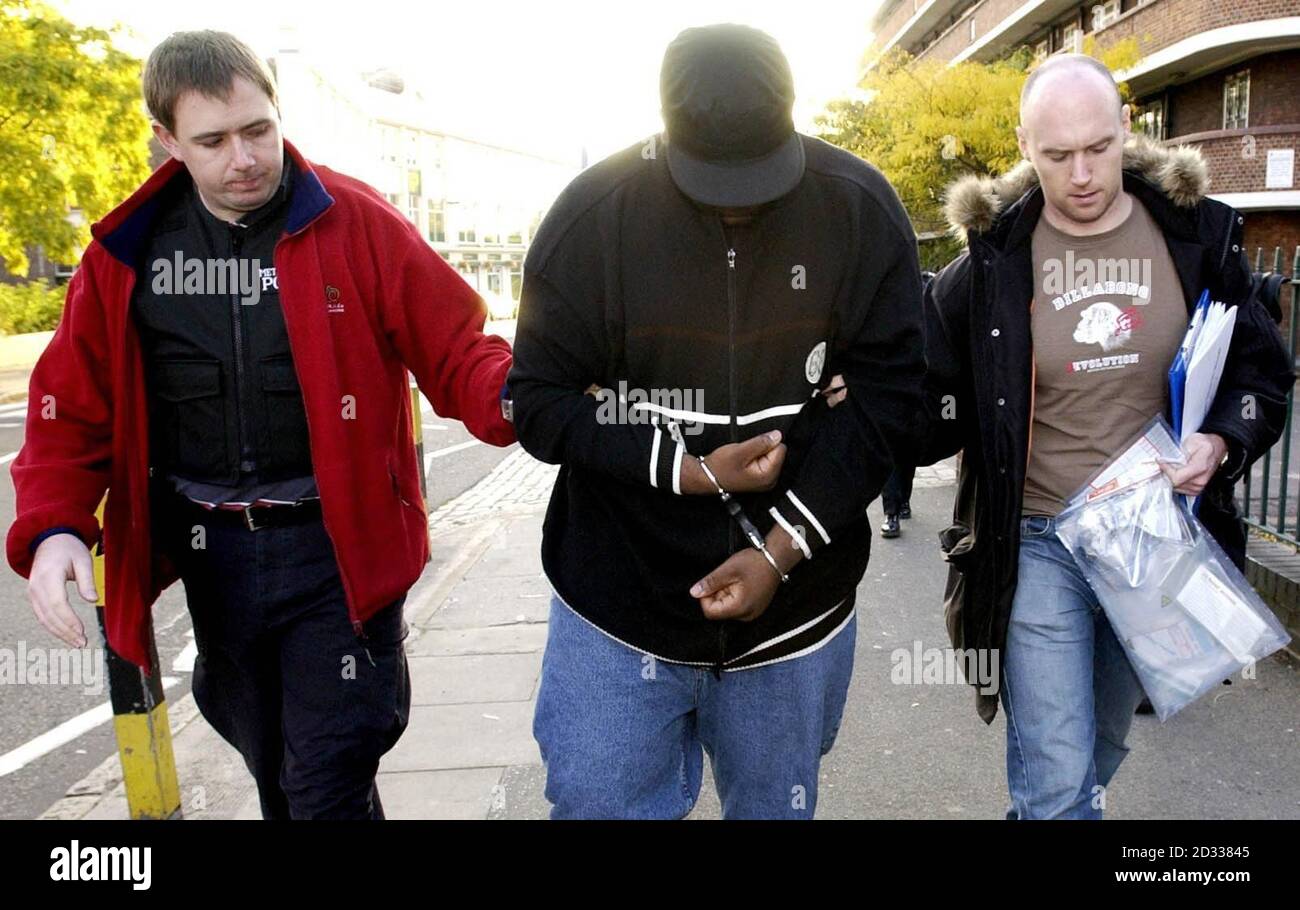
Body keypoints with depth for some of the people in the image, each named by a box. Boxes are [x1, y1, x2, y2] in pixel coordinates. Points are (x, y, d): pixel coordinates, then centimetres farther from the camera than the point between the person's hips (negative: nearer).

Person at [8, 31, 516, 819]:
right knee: (274, 771, 21)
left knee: (329, 789, 0)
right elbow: (73, 406, 5)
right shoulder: (128, 250, 0)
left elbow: (457, 352, -9)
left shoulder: (357, 223, -9)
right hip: (213, 556, 4)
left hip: (338, 549, -4)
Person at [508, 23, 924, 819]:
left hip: (796, 602, 2)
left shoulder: (864, 210, -8)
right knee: (600, 802, 7)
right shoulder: (592, 214, -12)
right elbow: (539, 403, -8)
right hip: (619, 599, -1)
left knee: (777, 805, 19)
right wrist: (687, 470, -19)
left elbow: (888, 395, -7)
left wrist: (779, 550, -14)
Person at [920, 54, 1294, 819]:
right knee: (1059, 784, -6)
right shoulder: (992, 260, -8)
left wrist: (1222, 442, -12)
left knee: (1100, 749, 22)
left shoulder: (1195, 235, -2)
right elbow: (934, 400, -1)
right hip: (1040, 546, -3)